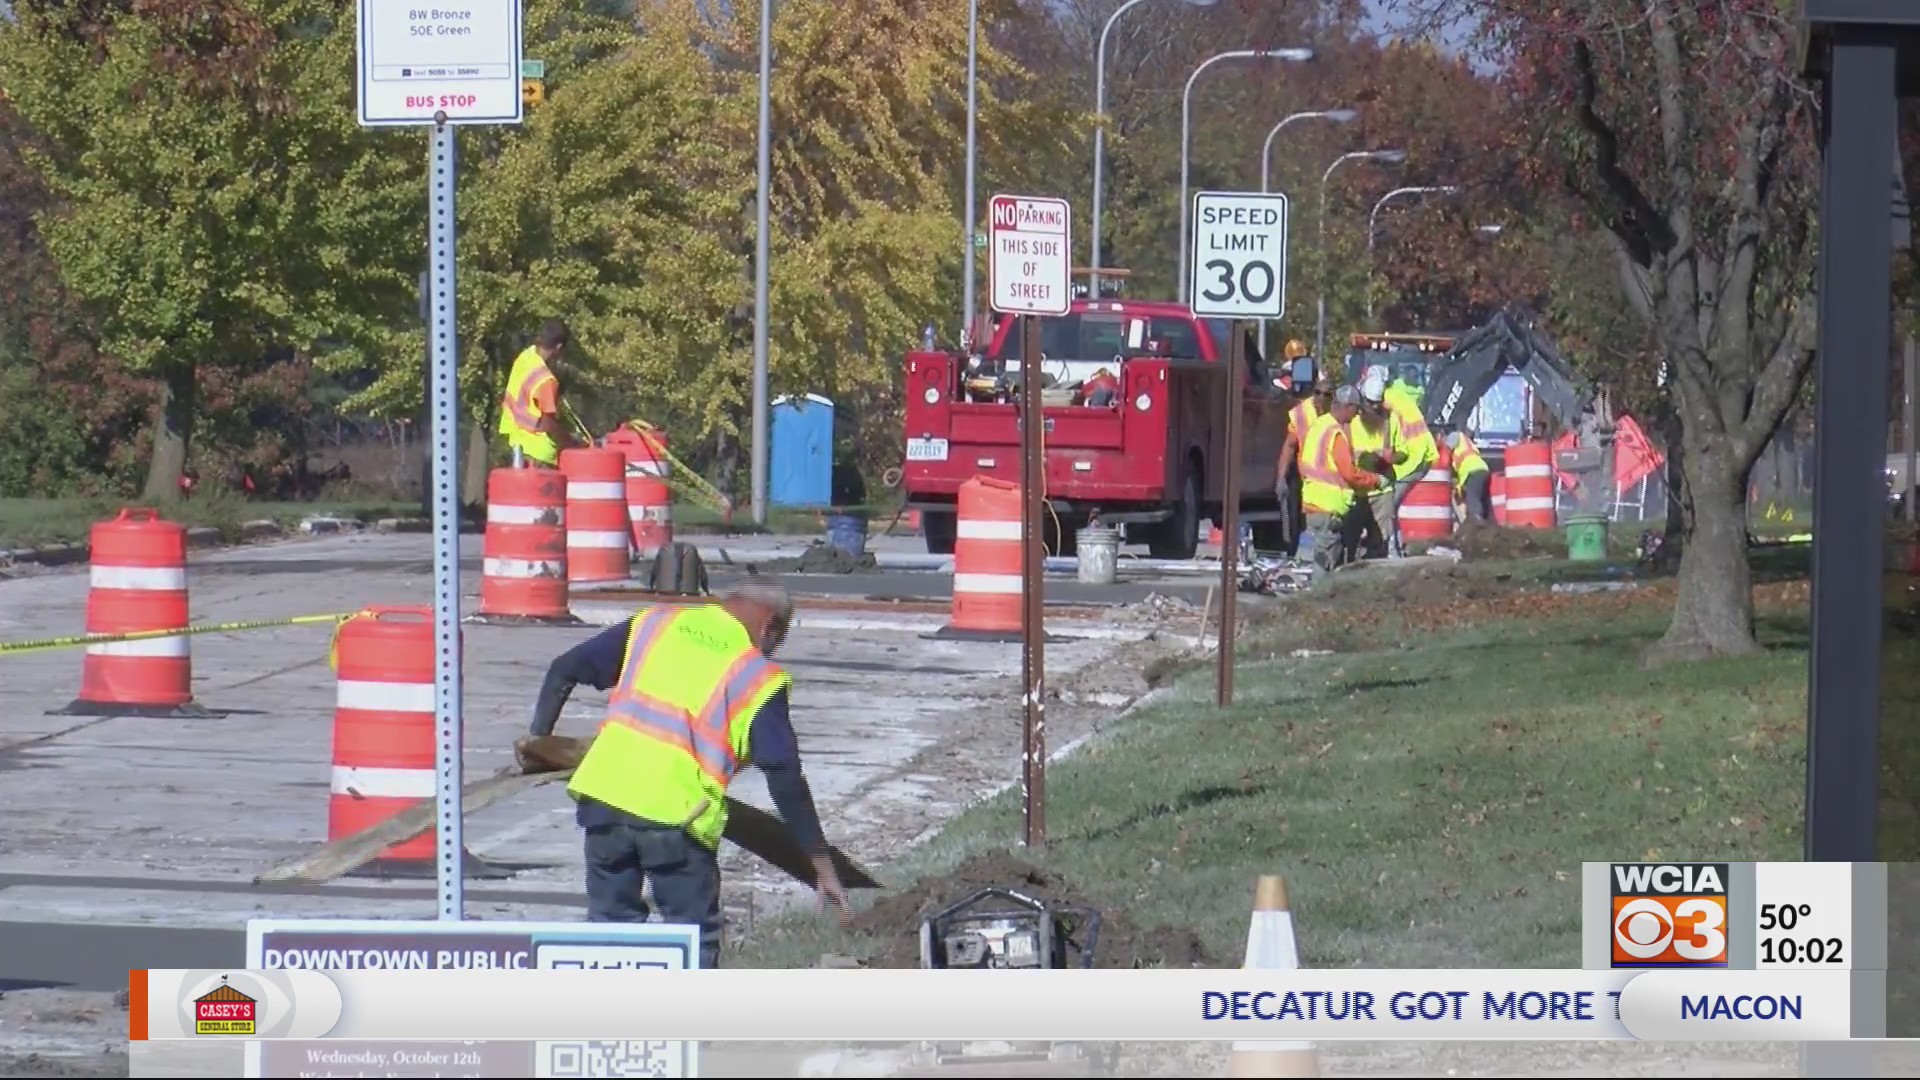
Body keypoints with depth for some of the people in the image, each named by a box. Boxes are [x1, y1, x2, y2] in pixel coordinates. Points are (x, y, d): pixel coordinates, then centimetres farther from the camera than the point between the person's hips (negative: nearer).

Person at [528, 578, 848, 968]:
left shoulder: (652, 625, 13)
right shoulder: (759, 679, 2)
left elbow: (564, 670, 11)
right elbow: (787, 782, -1)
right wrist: (823, 866, 3)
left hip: (604, 795, 4)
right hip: (674, 816, -4)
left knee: (613, 922, 18)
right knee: (694, 938, 10)